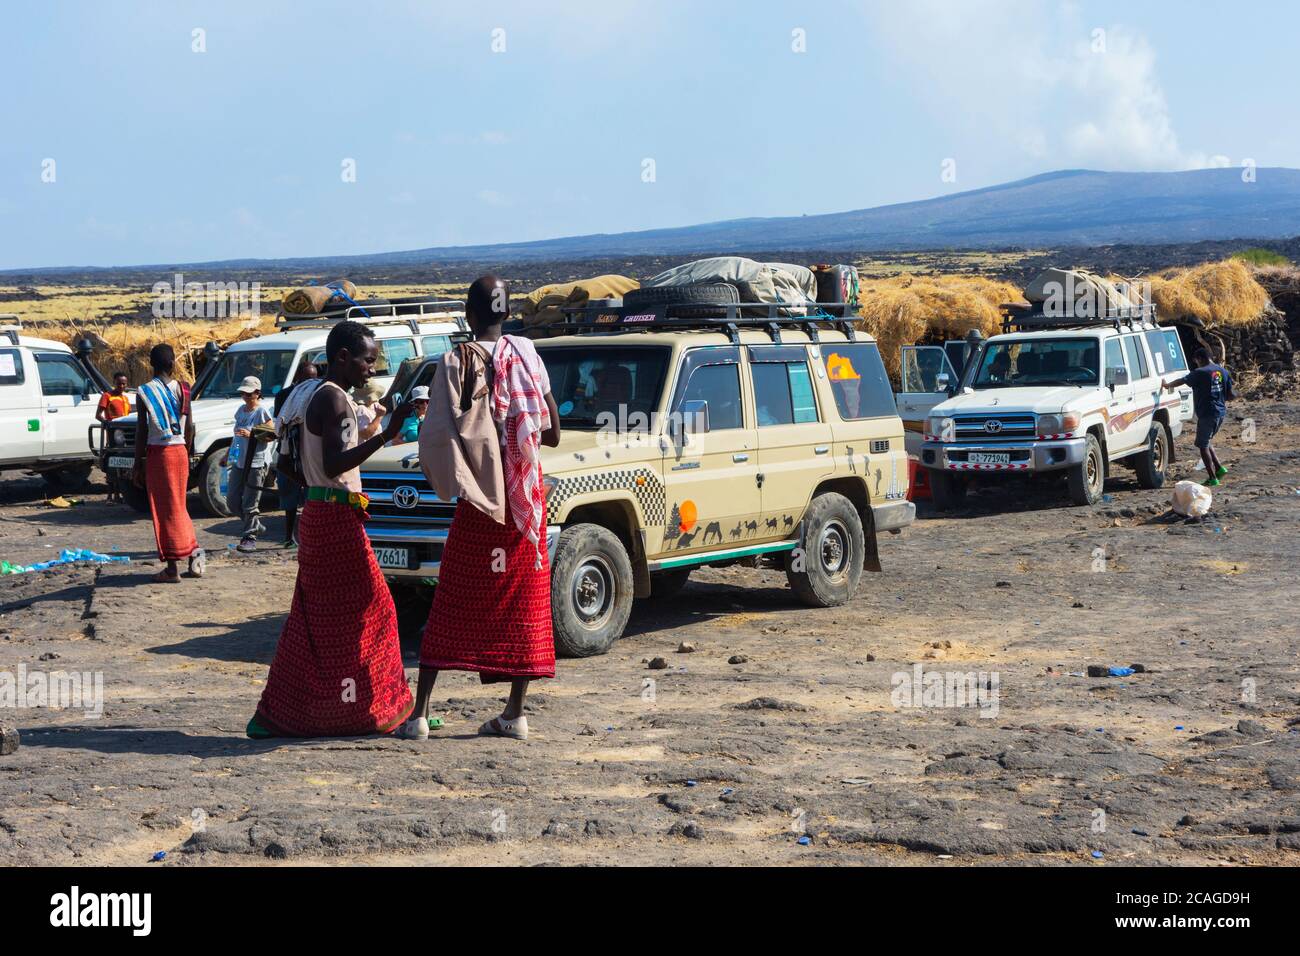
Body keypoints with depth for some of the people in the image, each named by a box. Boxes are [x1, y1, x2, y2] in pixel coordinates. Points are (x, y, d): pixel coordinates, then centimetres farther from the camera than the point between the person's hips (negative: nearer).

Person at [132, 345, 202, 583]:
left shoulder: (144, 392, -7)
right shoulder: (182, 389, 3)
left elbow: (142, 430, -8)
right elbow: (190, 426, 5)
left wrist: (138, 464, -3)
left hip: (157, 454, -4)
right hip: (179, 451, 4)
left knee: (164, 511, 0)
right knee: (178, 508, 17)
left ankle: (172, 568, 2)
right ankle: (194, 558, 11)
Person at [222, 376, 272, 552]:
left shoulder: (262, 412, -9)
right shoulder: (240, 410, 14)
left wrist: (251, 434, -23)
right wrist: (228, 454, 20)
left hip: (257, 463, -8)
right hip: (239, 462, 8)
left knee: (250, 503, -6)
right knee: (232, 501, 9)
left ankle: (249, 537, -1)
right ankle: (255, 524, 27)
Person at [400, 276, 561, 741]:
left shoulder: (455, 361, -6)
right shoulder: (526, 354, 3)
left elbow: (437, 433, -16)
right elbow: (553, 432, 5)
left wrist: (444, 479, 0)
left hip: (477, 499, -2)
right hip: (526, 495, 2)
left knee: (452, 604, 3)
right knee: (524, 602, 8)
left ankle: (419, 712, 2)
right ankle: (515, 714, 8)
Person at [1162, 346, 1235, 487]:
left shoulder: (1200, 372, -11)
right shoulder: (1223, 371, 9)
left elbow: (1181, 381, -1)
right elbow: (1230, 396, 10)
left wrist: (1166, 384, 16)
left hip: (1207, 414, -8)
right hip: (1221, 413, 8)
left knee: (1203, 445, 1)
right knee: (1205, 442, 22)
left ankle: (1212, 479, -1)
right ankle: (1219, 468, 13)